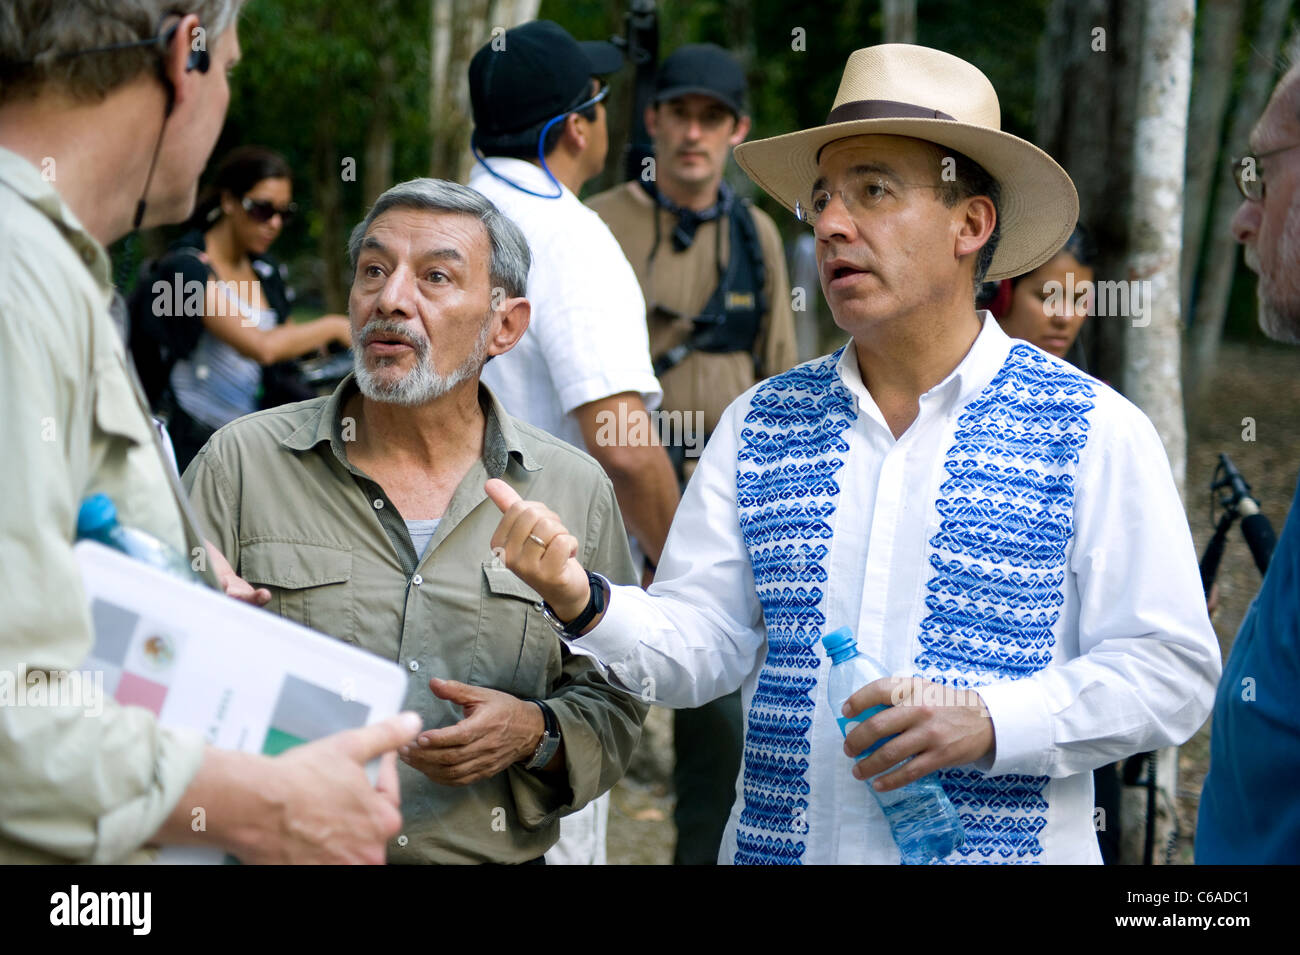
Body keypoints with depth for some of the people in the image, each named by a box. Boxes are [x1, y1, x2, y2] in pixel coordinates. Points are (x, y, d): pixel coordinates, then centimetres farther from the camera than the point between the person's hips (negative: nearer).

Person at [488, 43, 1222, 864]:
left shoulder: (1093, 434, -7)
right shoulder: (760, 425, 5)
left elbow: (1172, 671, -10)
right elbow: (702, 644, 0)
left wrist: (989, 722, -21)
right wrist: (585, 606, -18)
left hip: (1004, 844, -3)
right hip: (776, 843, 3)